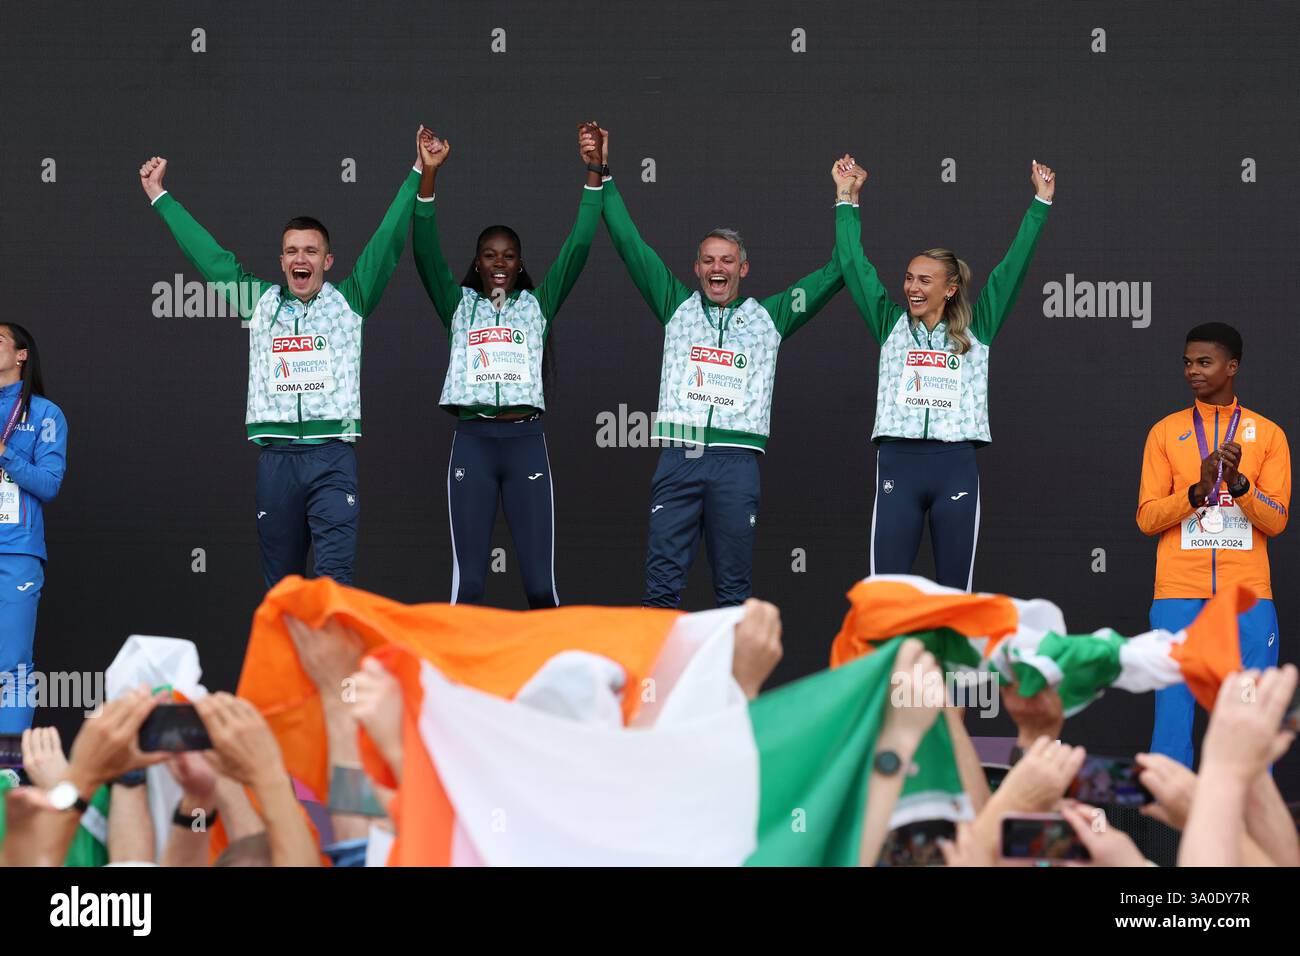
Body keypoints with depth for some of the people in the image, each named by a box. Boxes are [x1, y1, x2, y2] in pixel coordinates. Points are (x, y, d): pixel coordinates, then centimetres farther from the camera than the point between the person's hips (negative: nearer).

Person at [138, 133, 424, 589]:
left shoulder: (348, 303, 7)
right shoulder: (261, 304, 12)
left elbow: (385, 245, 4)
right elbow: (210, 256, 17)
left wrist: (418, 175, 0)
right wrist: (160, 197, 21)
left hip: (332, 456, -3)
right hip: (276, 458, 3)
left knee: (334, 577, -13)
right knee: (280, 581, 8)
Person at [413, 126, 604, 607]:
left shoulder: (537, 305, 14)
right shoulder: (460, 306, 13)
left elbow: (577, 247, 5)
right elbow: (426, 251, 0)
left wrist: (593, 175, -5)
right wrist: (428, 175, -13)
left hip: (525, 440, 0)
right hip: (473, 440, 0)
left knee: (541, 584, -4)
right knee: (468, 581, -4)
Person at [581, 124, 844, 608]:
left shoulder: (767, 317, 14)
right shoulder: (679, 309, 15)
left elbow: (834, 274, 16)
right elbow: (630, 246, 14)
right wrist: (602, 176, 10)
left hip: (736, 460, 0)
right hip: (678, 457, 0)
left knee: (733, 591, 2)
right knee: (662, 583, -4)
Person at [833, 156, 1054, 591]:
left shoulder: (975, 331, 11)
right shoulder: (892, 326, 12)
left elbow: (1012, 269, 10)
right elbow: (854, 265, 12)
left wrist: (1040, 203, 9)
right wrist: (846, 200, 12)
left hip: (956, 466, 0)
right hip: (898, 462, 0)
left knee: (954, 590, 3)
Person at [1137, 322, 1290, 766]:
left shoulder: (1267, 434, 9)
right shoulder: (1165, 432, 10)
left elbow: (1275, 521, 3)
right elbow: (1147, 517, 4)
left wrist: (1238, 482, -14)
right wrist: (1198, 489, -12)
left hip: (1248, 595, 0)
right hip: (1179, 595, 0)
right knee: (1173, 705, -5)